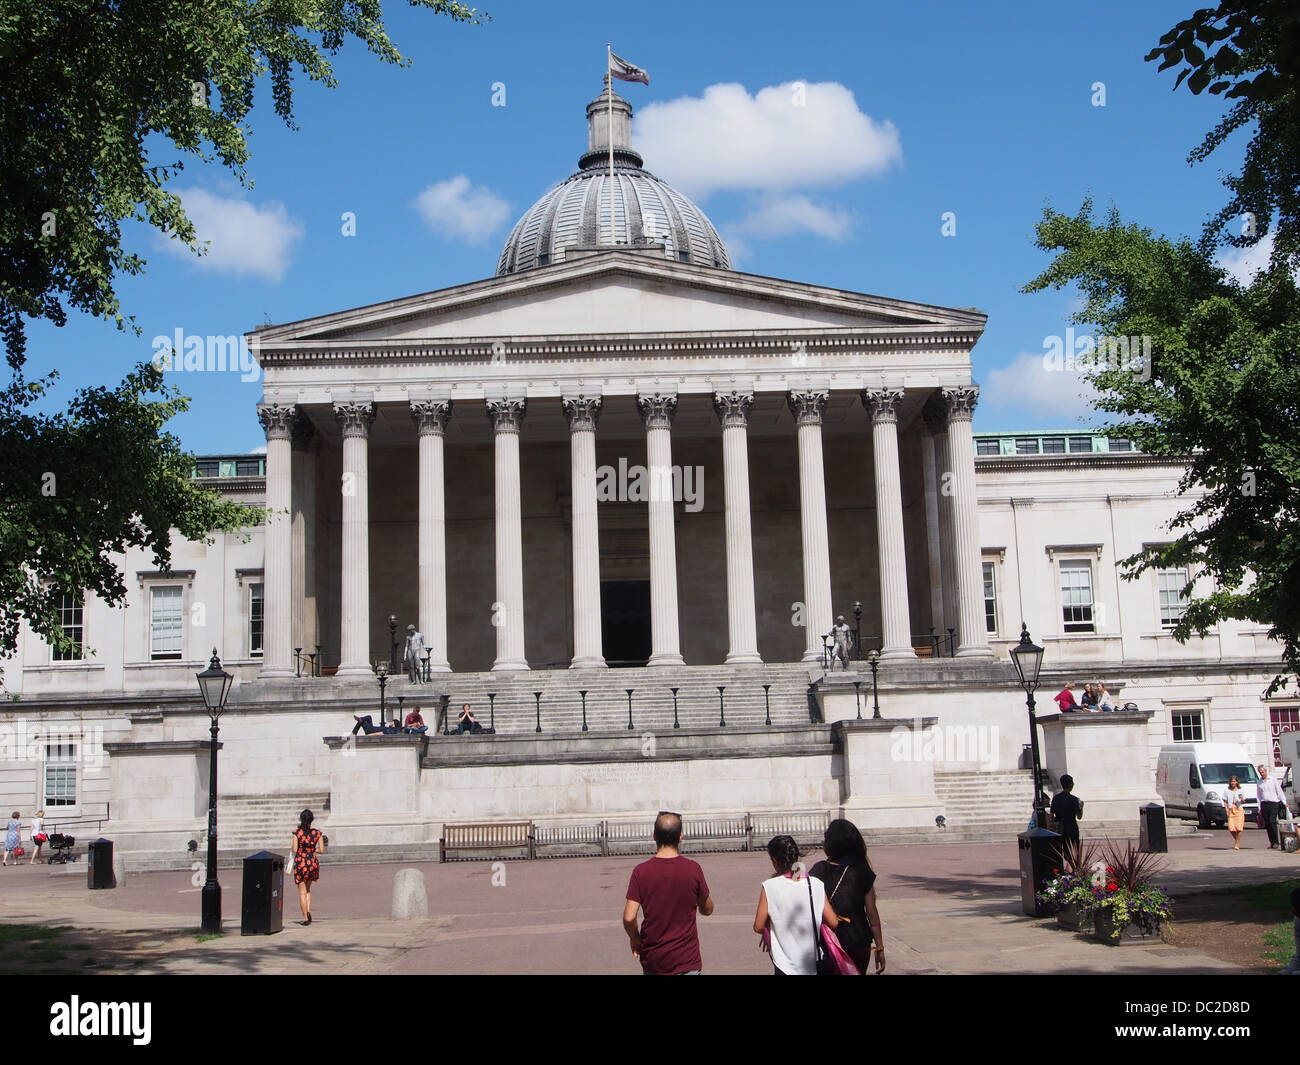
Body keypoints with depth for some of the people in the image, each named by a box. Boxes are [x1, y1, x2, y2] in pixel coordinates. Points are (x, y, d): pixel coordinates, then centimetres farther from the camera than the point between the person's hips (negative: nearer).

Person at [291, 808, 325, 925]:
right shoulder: (317, 833, -2)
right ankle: (308, 911, 3)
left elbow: (294, 850, -12)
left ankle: (305, 918, 2)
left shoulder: (297, 832, -9)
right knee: (307, 889, 22)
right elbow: (321, 849, -3)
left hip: (300, 862, -3)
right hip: (313, 862, 3)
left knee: (302, 891, 5)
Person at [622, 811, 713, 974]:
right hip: (687, 961, -1)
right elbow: (707, 910, 5)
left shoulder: (641, 871, -8)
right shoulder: (693, 869, -8)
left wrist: (635, 938, 7)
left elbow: (629, 918, -12)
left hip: (652, 961, 1)